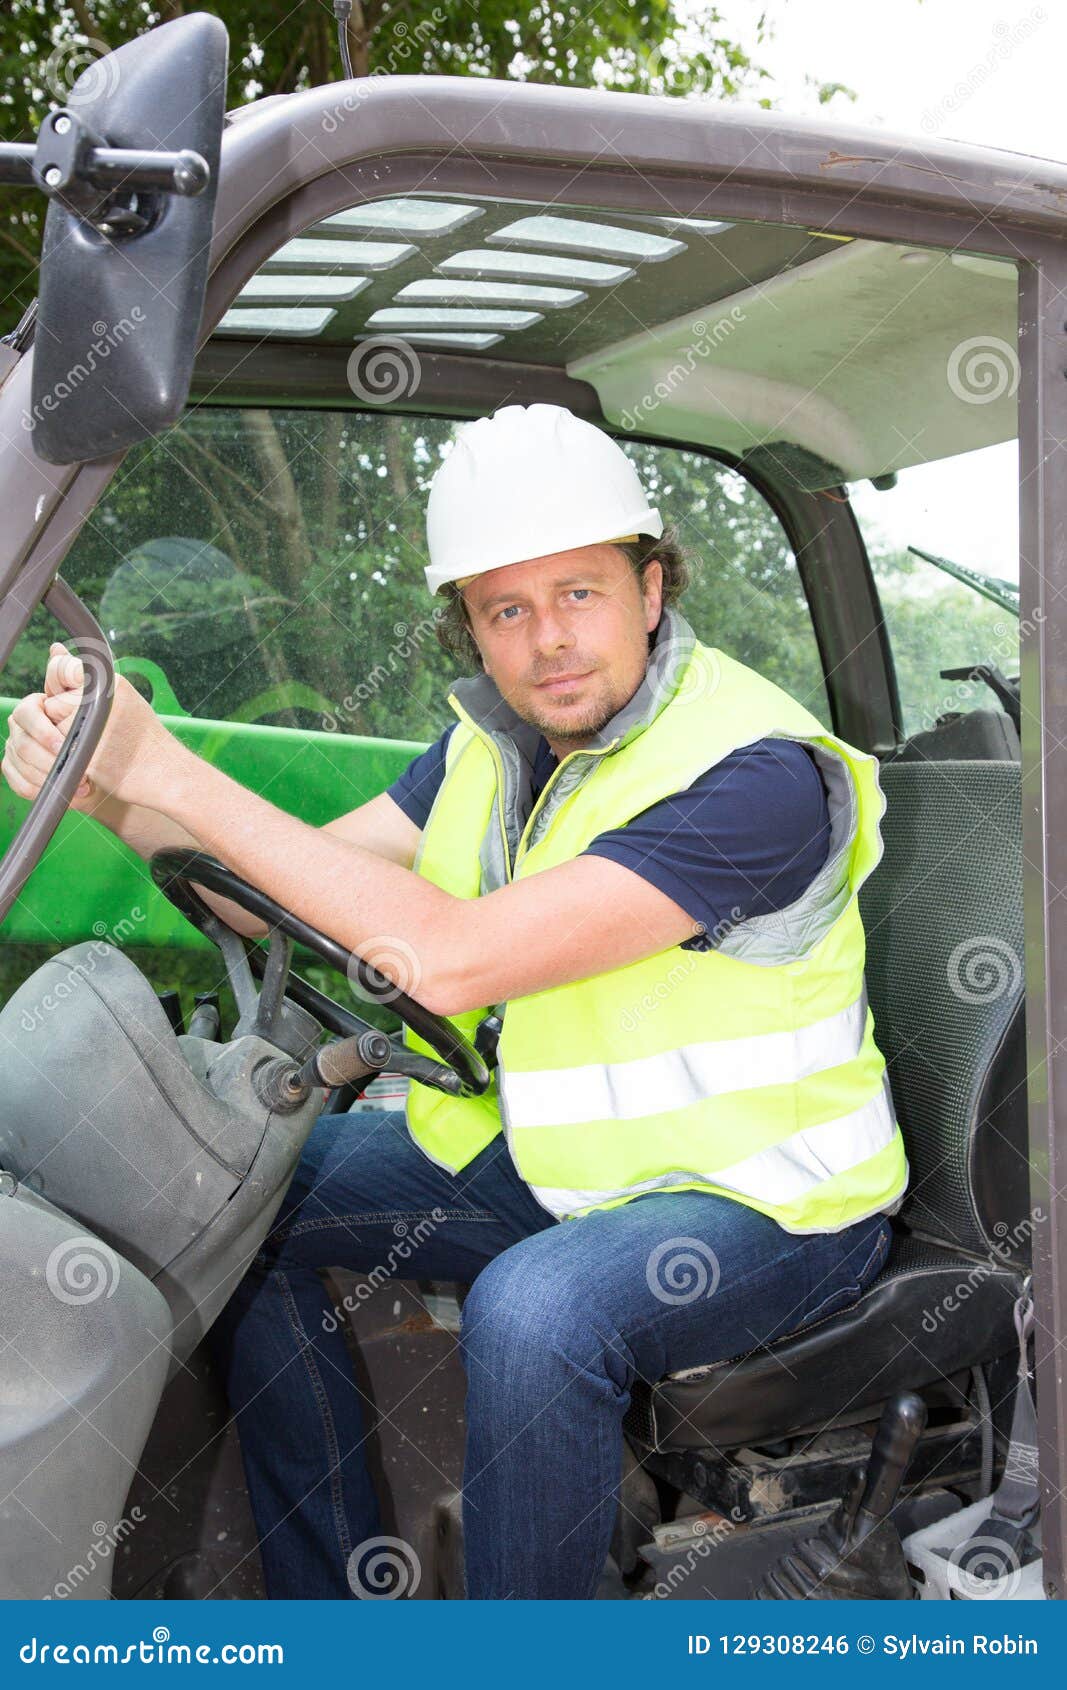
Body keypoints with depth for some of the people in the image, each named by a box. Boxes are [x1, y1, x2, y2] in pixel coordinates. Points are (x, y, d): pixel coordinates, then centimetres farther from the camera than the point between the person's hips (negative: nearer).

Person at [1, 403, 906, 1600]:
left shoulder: (757, 773, -26)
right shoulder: (497, 741, 0)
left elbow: (452, 958, -34)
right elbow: (292, 899, 3)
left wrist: (172, 771, -32)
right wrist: (114, 794, -17)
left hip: (763, 1200, -7)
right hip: (547, 1160, 8)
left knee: (537, 1308, -36)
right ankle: (333, 1605, 12)